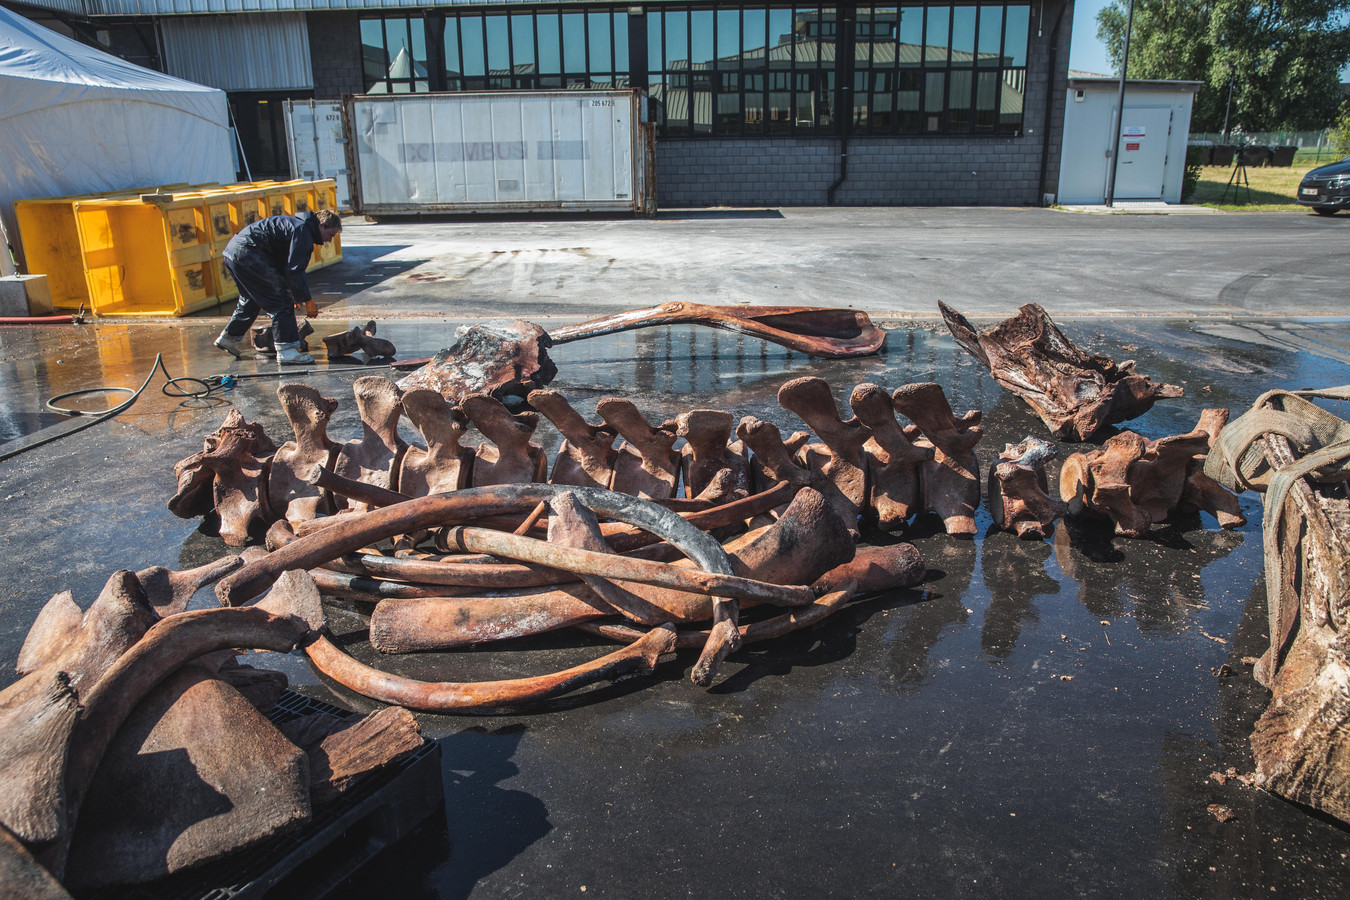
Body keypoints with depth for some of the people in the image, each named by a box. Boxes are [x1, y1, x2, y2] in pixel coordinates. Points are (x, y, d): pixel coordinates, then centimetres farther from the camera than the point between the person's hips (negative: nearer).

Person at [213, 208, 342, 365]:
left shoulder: (295, 224, 20)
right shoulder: (303, 230, -12)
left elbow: (286, 266, 25)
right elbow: (294, 270, -18)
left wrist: (295, 295, 24)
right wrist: (307, 300, -13)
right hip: (248, 254, -11)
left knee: (252, 299, 28)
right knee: (281, 302, -9)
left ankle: (229, 338, 43)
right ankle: (287, 351, -10)